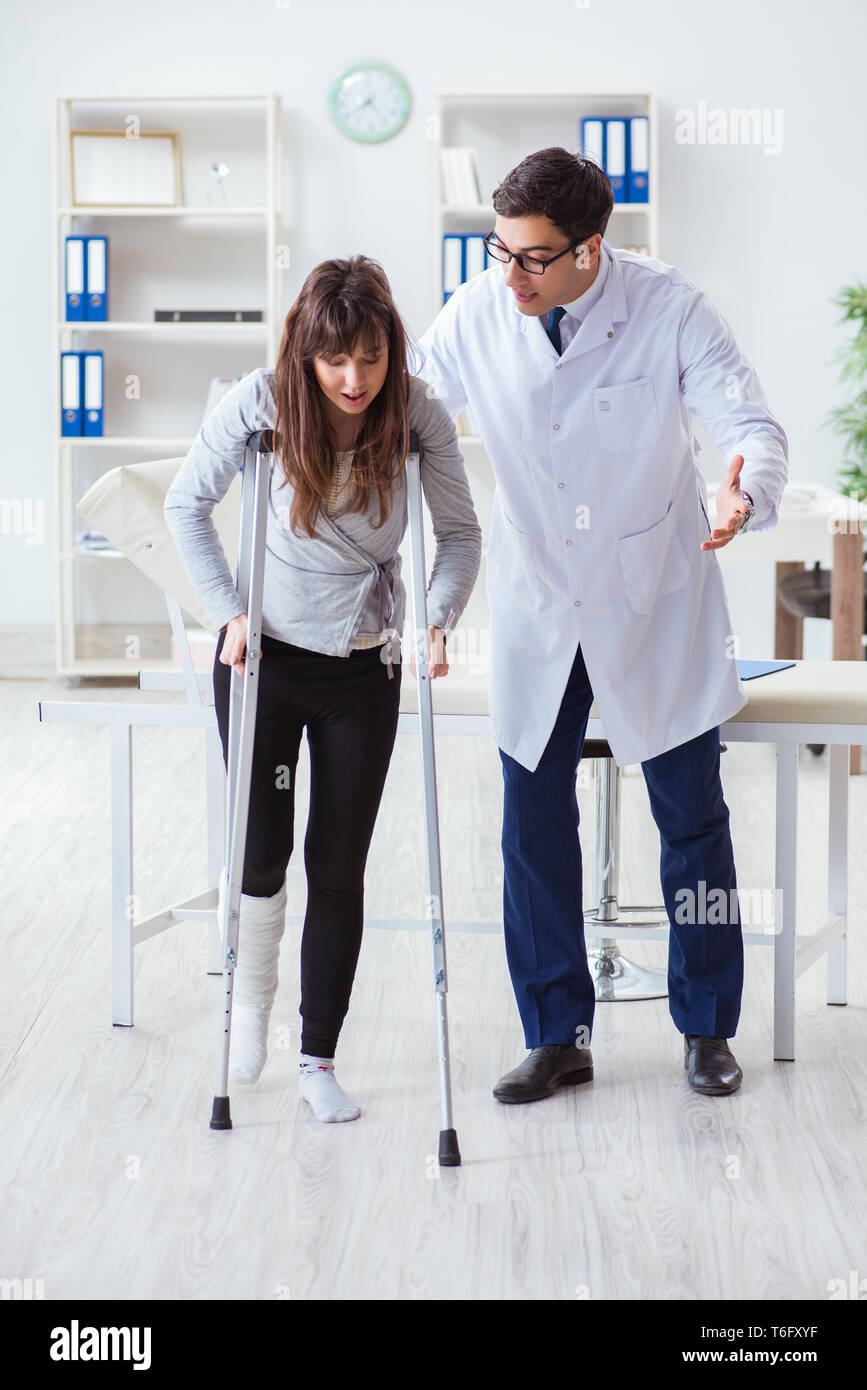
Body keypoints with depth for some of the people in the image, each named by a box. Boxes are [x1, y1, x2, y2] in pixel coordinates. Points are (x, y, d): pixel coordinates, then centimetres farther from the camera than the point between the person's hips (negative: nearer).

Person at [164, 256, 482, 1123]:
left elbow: (461, 533, -3)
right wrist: (228, 612, -10)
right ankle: (251, 995, 29)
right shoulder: (258, 403, -15)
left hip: (364, 669, 1)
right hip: (263, 659, 0)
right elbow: (187, 506, -3)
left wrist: (439, 620, -19)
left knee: (339, 868, 2)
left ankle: (319, 1061, 14)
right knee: (260, 851, -3)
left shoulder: (417, 413, -13)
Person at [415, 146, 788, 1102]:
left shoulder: (671, 311, -17)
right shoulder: (474, 316, -10)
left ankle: (707, 1028, 25)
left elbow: (751, 424, -19)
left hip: (656, 608, -2)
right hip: (536, 611, 2)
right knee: (533, 828, 6)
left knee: (692, 819, 8)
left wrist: (745, 497, -41)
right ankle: (556, 1039, 20)